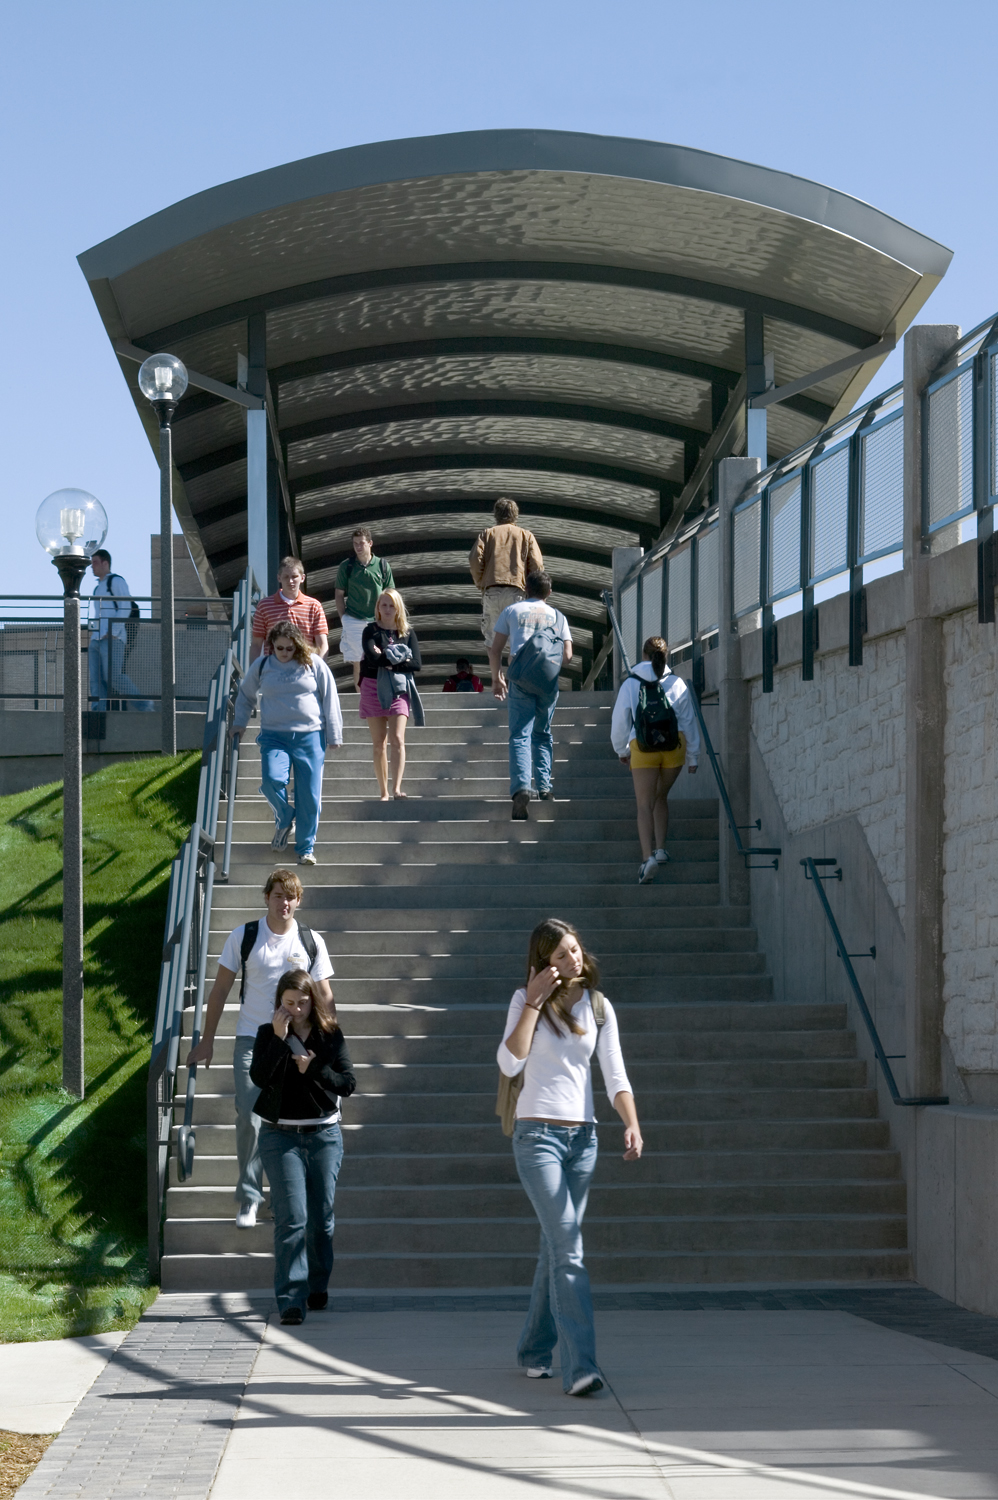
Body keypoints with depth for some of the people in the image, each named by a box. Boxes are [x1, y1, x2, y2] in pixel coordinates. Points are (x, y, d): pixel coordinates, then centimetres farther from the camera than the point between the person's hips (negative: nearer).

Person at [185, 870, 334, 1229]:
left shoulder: (311, 942, 3)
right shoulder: (243, 936, 0)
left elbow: (324, 996, 10)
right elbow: (220, 989, 5)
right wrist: (207, 1039, 5)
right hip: (251, 1039, -1)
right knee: (248, 1117, -10)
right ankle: (249, 1198, -2)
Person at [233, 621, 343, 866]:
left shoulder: (313, 664, 2)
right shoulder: (262, 666, 6)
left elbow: (330, 699, 7)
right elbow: (245, 695, 24)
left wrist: (334, 736, 6)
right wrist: (240, 723, 16)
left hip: (310, 737, -1)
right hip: (274, 736, 1)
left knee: (310, 795, -2)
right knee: (272, 781, -23)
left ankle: (306, 847, 13)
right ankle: (284, 820, 8)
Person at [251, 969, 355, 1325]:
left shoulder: (330, 1035, 4)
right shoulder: (268, 1034, 0)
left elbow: (348, 1084, -1)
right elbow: (259, 1078, -15)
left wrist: (313, 1069, -14)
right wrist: (279, 1038, -19)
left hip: (325, 1135, 2)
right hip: (281, 1136, -2)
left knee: (321, 1217, 8)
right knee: (291, 1218, -11)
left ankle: (317, 1287, 28)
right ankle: (291, 1300, -13)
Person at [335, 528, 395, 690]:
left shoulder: (382, 566, 6)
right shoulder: (346, 566, 4)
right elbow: (339, 595, 9)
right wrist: (343, 620, 2)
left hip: (378, 622, 0)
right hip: (353, 622, 0)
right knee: (358, 664, -1)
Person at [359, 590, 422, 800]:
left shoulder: (407, 633, 8)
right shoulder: (371, 631, 3)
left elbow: (417, 664, -5)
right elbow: (372, 657, -15)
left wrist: (387, 660, -10)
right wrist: (398, 658, -11)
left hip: (398, 689, 0)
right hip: (373, 688, 0)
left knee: (397, 739, -15)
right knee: (379, 743, 3)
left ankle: (396, 788, -22)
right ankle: (384, 792, 7)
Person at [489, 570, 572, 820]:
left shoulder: (511, 611, 13)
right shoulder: (557, 616, 16)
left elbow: (495, 649, 11)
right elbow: (567, 655, 10)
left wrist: (497, 678, 21)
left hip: (520, 676, -2)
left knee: (520, 735, -7)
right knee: (542, 734, 17)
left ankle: (521, 786, -25)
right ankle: (544, 786, 11)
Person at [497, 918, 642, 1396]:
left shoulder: (598, 1007, 9)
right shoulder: (527, 1000, 0)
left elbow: (615, 1074, 5)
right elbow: (510, 1063, -13)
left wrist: (631, 1123, -11)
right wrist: (534, 1001, -14)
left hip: (583, 1136, 4)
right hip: (538, 1134, -4)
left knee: (557, 1245, 11)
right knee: (567, 1249, -15)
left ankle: (534, 1350, 27)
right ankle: (580, 1366, -21)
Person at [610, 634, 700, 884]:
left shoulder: (631, 684, 7)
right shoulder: (677, 683, 11)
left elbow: (620, 721, 12)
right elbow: (689, 721, 13)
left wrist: (621, 749, 28)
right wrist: (693, 757, 19)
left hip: (642, 746, -2)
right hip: (674, 744, 2)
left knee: (645, 805, -5)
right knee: (661, 797, 23)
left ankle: (648, 857, -22)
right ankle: (660, 848, 19)